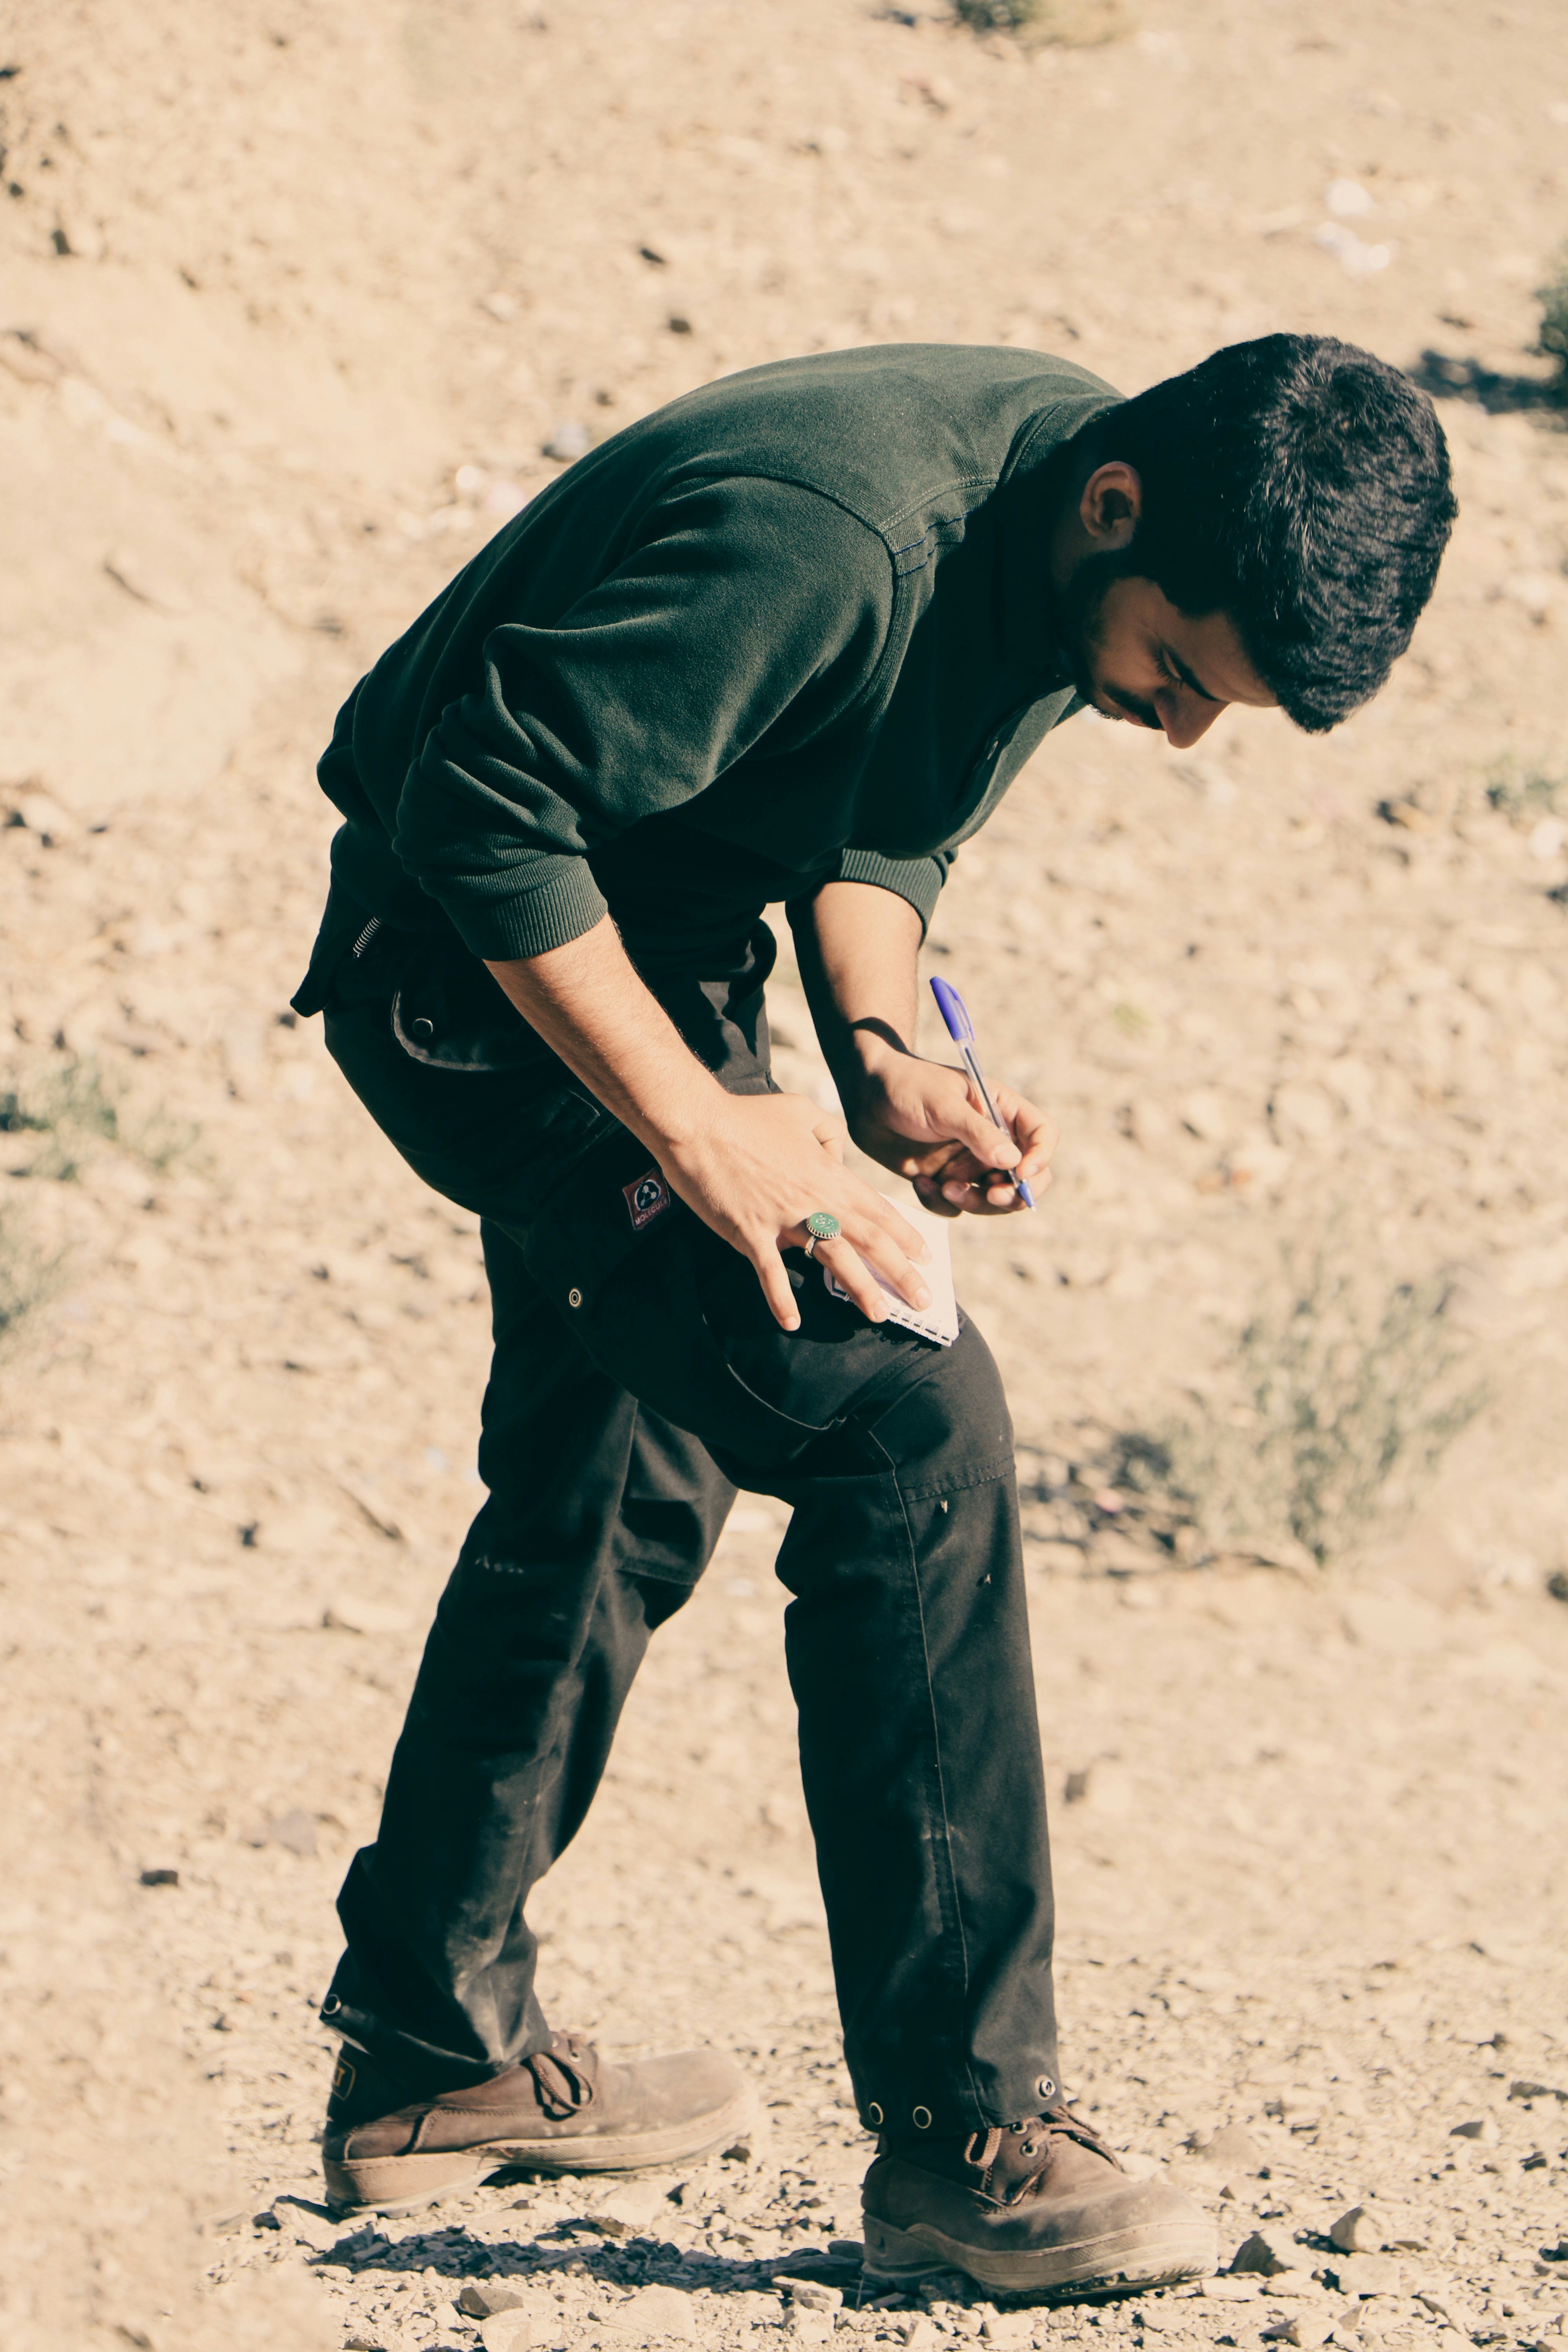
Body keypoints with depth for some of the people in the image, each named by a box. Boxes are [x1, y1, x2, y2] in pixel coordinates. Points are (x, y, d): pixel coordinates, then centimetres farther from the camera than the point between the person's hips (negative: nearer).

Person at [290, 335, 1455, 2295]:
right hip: (482, 961, -10)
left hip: (653, 946, 10)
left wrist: (881, 1059, -9)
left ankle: (434, 2057, 35)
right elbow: (478, 802, -29)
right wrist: (697, 1124, -28)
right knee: (906, 1430, -18)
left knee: (621, 1484, 20)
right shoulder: (832, 536, -33)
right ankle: (960, 2140, -12)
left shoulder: (1078, 552, -5)